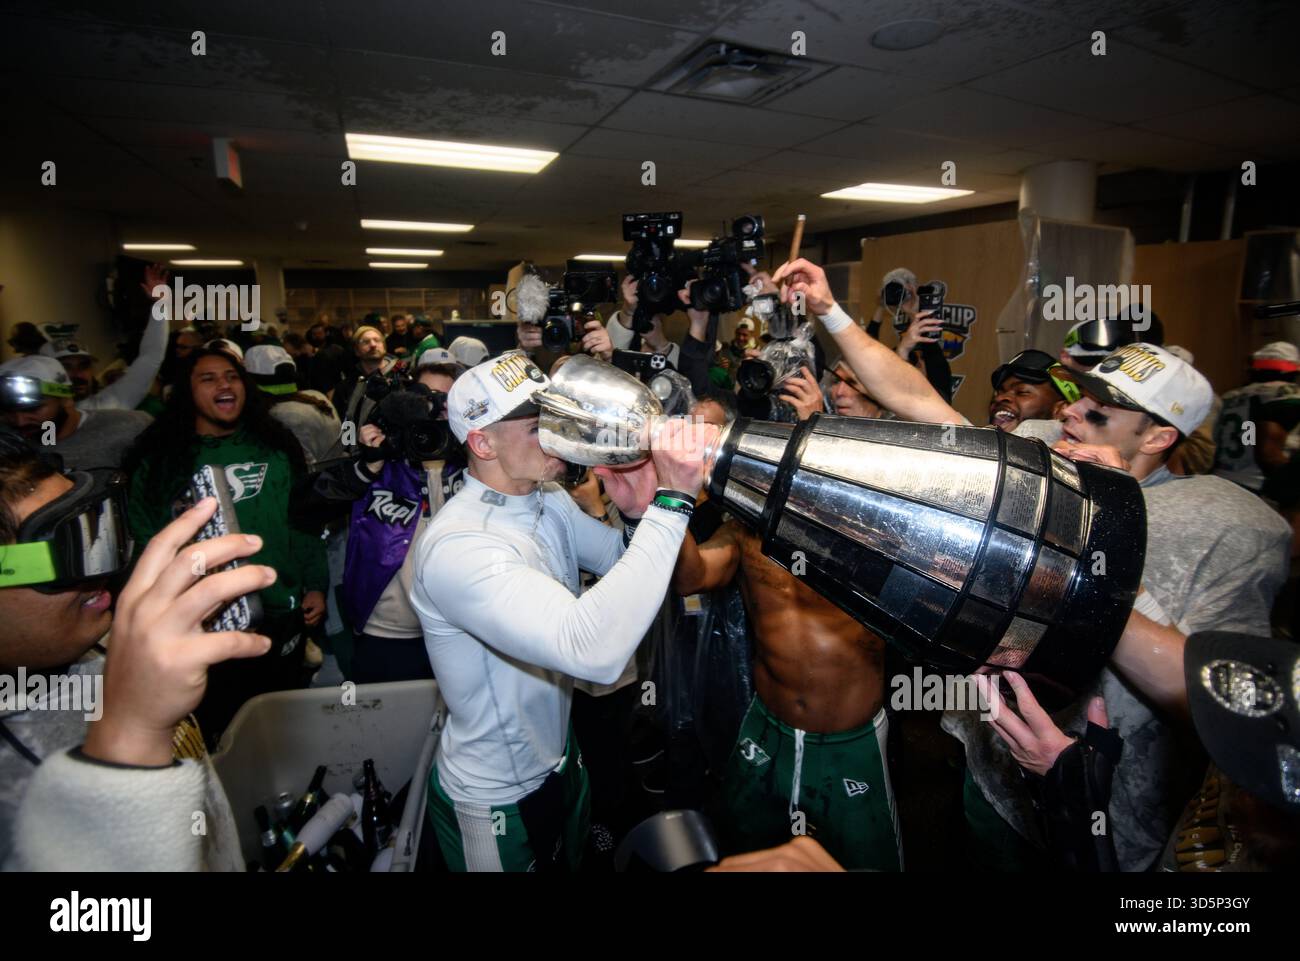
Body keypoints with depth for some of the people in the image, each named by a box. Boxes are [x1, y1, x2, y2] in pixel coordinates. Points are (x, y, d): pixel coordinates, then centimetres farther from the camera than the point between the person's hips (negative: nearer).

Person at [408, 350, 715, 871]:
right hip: (495, 801, -7)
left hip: (559, 759, 7)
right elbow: (594, 650, -47)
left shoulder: (550, 501, -7)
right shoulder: (456, 545, -35)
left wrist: (640, 514, -23)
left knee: (573, 862, 30)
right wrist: (672, 501, -44)